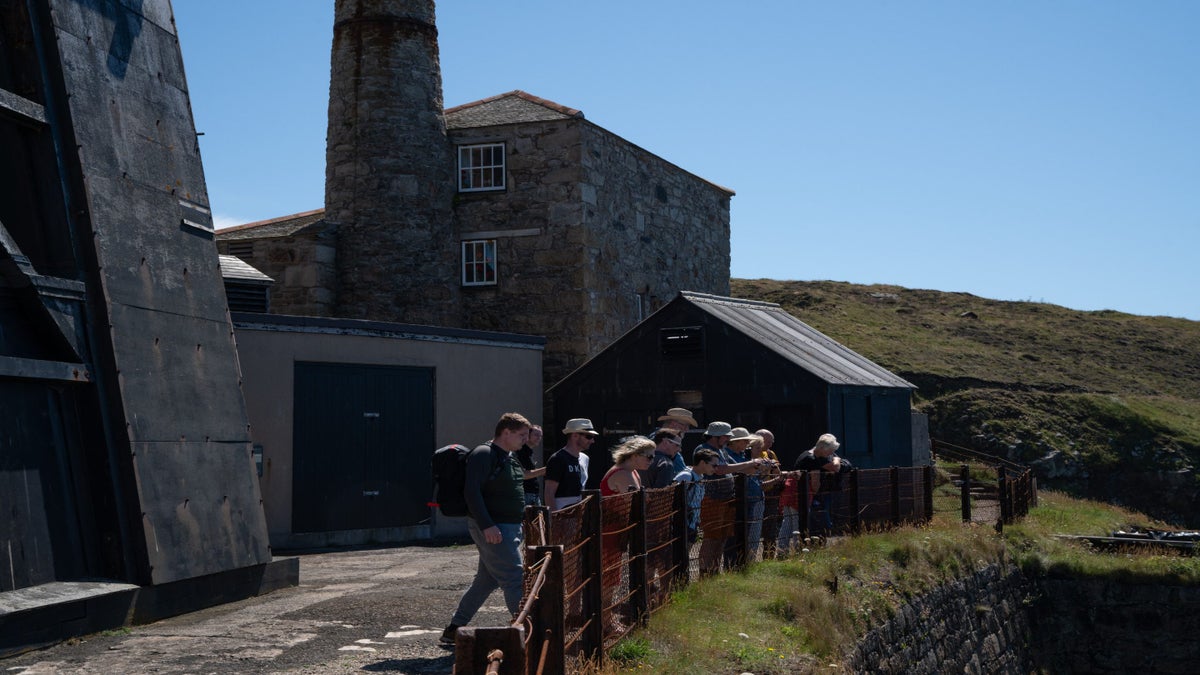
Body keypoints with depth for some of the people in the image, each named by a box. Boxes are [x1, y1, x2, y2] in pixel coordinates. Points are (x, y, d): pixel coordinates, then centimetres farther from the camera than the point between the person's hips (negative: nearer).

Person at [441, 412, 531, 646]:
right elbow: (472, 491, -21)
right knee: (515, 579, -10)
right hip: (492, 529, -10)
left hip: (508, 528, 10)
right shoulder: (483, 455, -13)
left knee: (486, 581, 13)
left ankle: (453, 631, 21)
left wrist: (519, 525, 25)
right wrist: (487, 526, -26)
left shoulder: (509, 457, 18)